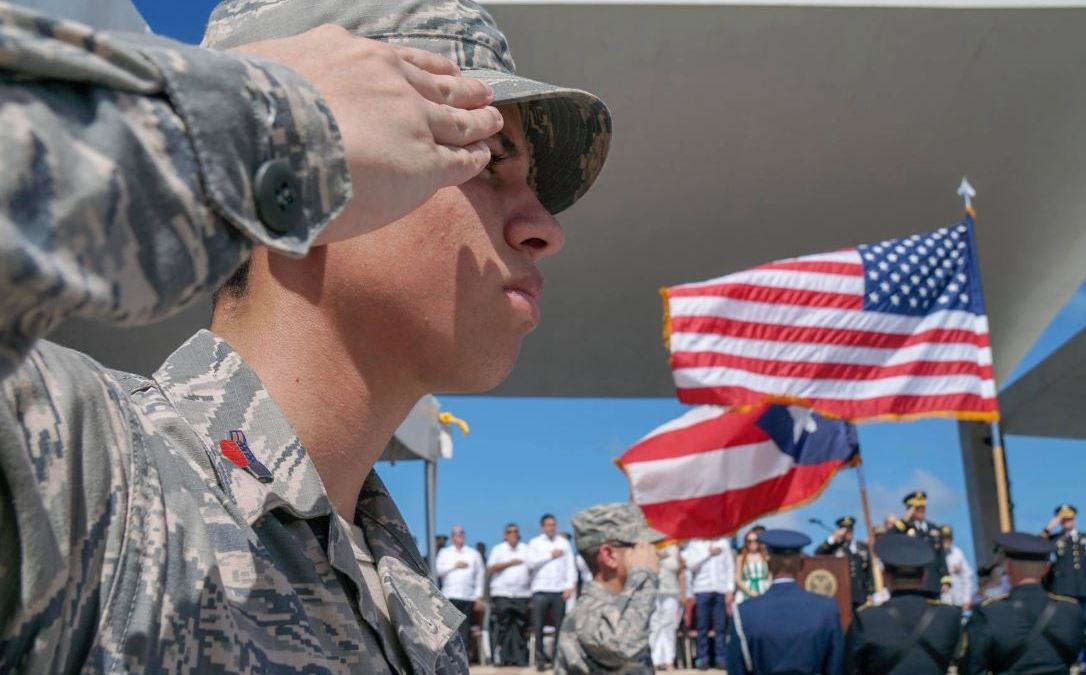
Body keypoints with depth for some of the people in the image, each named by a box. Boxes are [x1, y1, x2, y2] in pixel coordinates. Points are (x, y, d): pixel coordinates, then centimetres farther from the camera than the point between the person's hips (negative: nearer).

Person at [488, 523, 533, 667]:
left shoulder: (526, 549, 14)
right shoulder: (498, 549, 9)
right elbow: (491, 568, 0)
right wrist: (509, 563, -9)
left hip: (522, 594, 2)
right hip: (502, 593, -2)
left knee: (521, 626, 1)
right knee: (503, 626, -5)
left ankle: (520, 657, 5)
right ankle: (503, 657, -1)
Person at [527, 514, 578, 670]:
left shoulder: (564, 542, 10)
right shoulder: (535, 543, 8)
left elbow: (571, 565, 5)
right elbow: (531, 563, -5)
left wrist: (570, 585, -5)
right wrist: (550, 555, -4)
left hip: (560, 590, 1)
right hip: (540, 590, -1)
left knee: (560, 626, 1)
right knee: (538, 627, 1)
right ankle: (540, 659, 9)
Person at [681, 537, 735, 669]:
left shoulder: (724, 542, 9)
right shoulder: (693, 543, 5)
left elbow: (730, 567, 7)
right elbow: (690, 564, -6)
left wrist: (730, 589, 0)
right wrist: (708, 553, -7)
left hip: (721, 590, 1)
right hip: (702, 590, -1)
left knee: (721, 626, -2)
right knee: (702, 627, 0)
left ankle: (721, 658, 5)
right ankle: (702, 658, 6)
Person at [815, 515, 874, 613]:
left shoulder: (864, 547, 14)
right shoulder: (833, 546, 4)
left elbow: (870, 571, 13)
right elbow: (817, 554, -14)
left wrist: (871, 593, 7)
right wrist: (833, 538, -16)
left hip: (860, 597, 3)